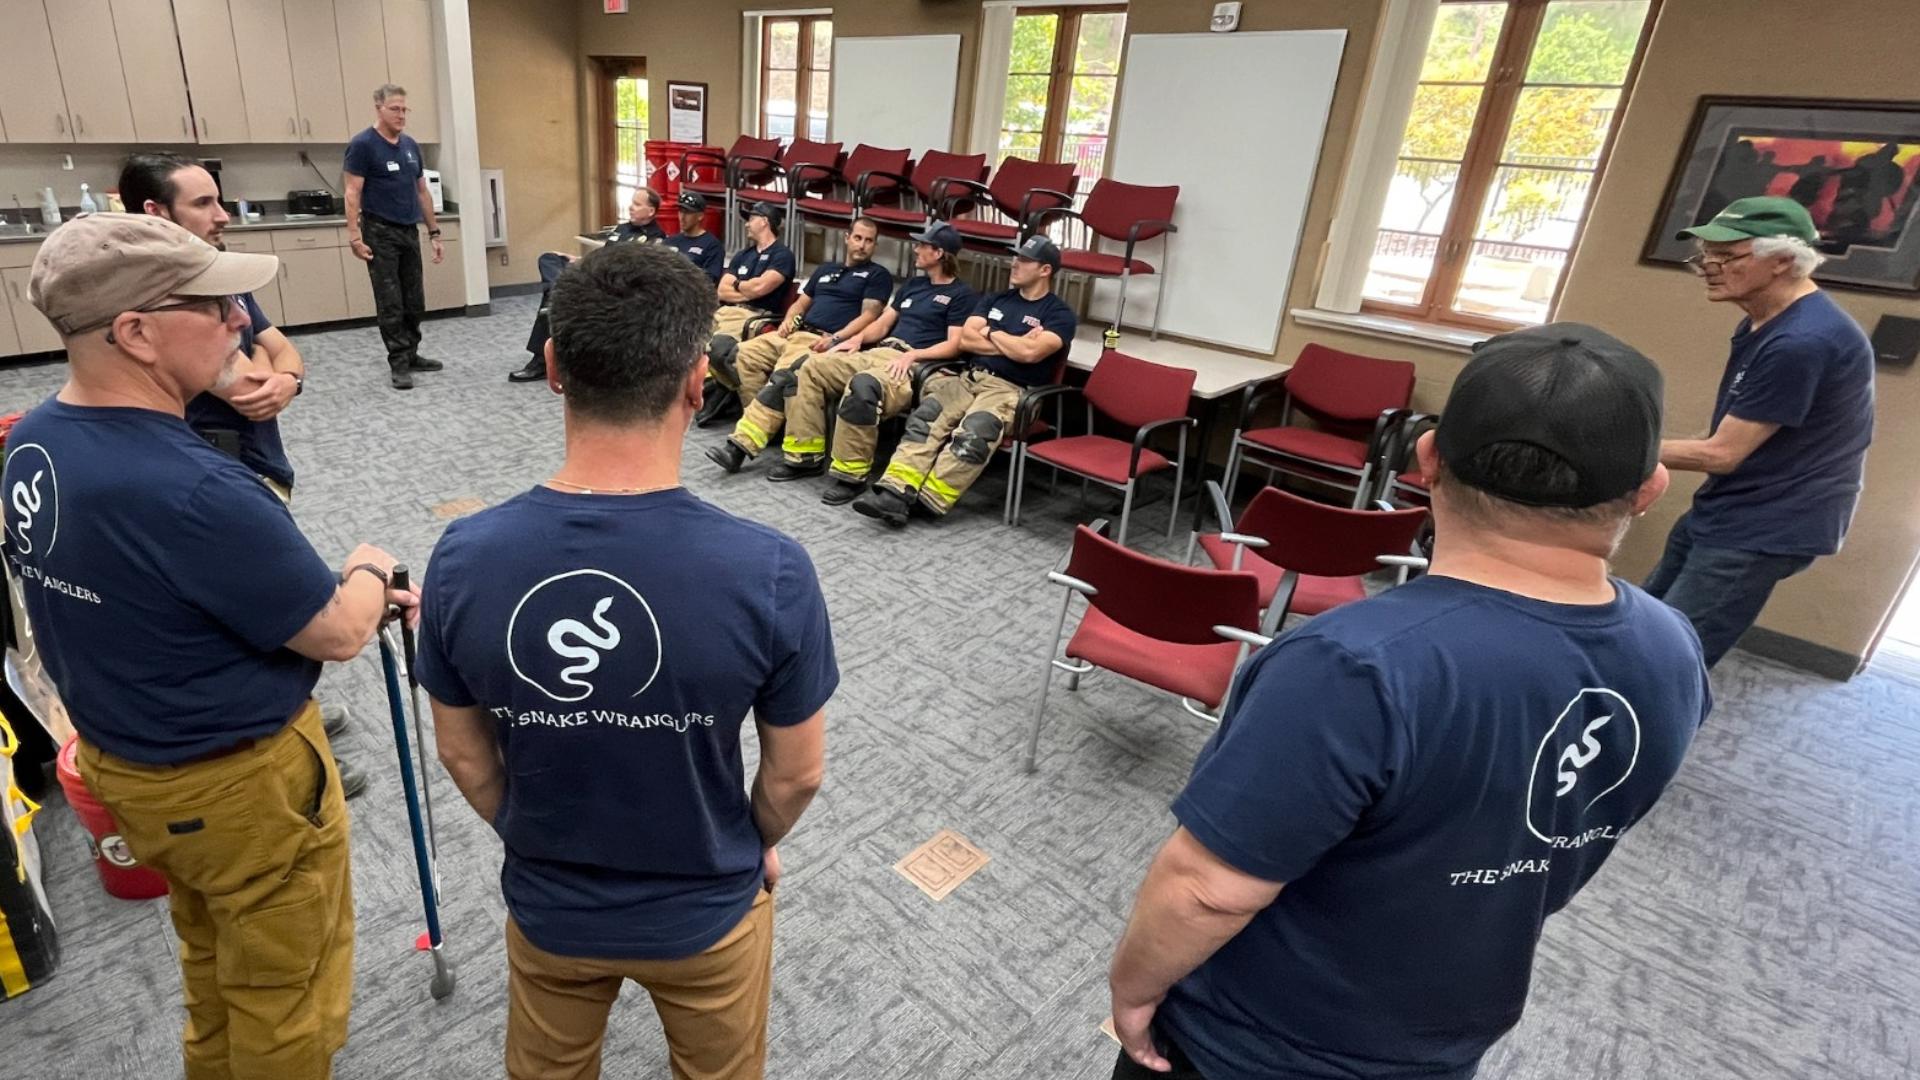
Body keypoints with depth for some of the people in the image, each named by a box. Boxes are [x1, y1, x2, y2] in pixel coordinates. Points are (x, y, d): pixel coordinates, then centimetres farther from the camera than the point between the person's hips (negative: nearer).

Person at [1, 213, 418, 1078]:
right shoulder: (192, 490, -34)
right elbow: (341, 633, -22)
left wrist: (348, 591, 4)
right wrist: (370, 570, -1)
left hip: (121, 758, 9)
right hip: (239, 783, -9)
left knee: (213, 962, 31)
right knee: (283, 992, 16)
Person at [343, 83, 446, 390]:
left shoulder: (410, 145, 12)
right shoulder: (363, 145, -8)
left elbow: (422, 192, 17)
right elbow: (353, 194, -11)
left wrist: (434, 233, 13)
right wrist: (354, 236, -19)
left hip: (409, 231, 6)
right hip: (380, 233, -6)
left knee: (415, 301, 10)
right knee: (390, 303, -4)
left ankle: (411, 355, 21)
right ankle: (398, 364, 1)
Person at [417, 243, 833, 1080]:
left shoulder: (463, 558, -21)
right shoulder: (769, 571, -30)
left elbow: (464, 757, -6)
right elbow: (797, 772, -15)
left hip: (547, 906, 3)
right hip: (706, 909, -2)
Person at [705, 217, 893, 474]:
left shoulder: (877, 275, 8)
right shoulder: (825, 269, 28)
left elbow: (868, 316, -4)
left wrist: (835, 338, -18)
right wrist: (789, 319, 5)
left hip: (827, 341, -7)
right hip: (797, 332, 7)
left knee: (783, 376, -32)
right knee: (744, 354, -14)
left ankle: (742, 444, -35)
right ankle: (768, 423, -13)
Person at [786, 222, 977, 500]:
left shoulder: (961, 295, 3)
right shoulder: (913, 284, 26)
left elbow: (954, 345, -7)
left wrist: (912, 355, -19)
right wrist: (858, 338, 5)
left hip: (916, 363, -8)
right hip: (878, 352, 8)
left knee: (862, 385, -39)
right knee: (812, 369, -9)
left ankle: (851, 475, -31)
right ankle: (807, 455, -9)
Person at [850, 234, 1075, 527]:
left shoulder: (1059, 314, 4)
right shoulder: (995, 300, 23)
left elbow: (1030, 353, -14)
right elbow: (965, 340, 9)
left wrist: (992, 333, 3)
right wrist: (1014, 345, -1)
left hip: (1010, 390, -5)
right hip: (969, 377, 5)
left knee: (971, 434, -36)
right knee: (925, 417, -26)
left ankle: (927, 499, -39)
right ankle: (896, 492, -39)